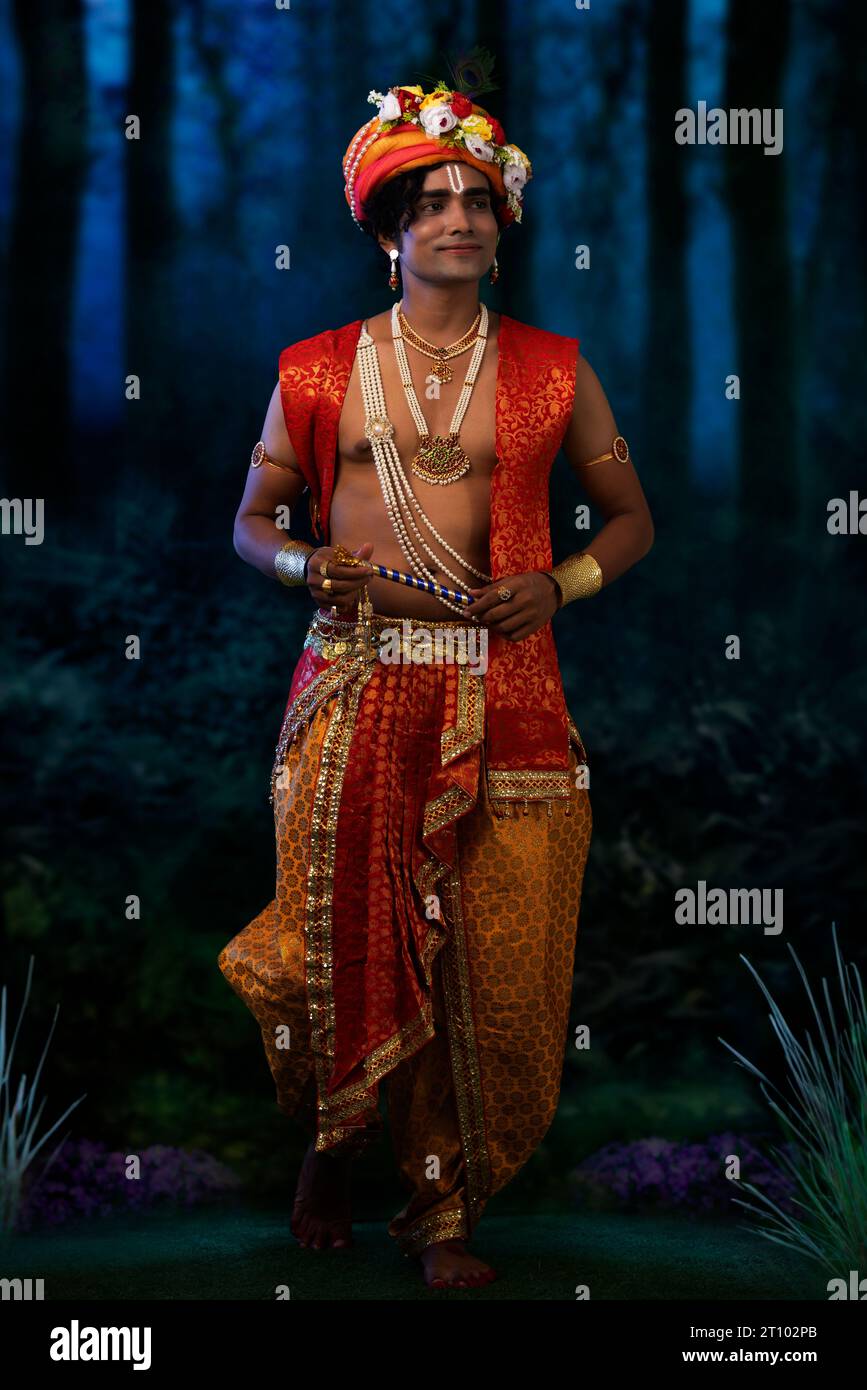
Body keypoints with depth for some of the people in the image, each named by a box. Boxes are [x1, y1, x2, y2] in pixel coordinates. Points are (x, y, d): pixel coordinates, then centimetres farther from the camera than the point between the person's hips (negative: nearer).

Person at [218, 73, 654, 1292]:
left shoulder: (552, 372, 8)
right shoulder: (320, 370, 8)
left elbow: (632, 516, 15)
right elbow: (253, 518, 15)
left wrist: (560, 586, -3)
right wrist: (302, 564, -6)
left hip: (501, 697, 0)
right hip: (352, 688, 0)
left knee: (488, 959, -1)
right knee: (344, 928, -1)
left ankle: (443, 1209, 13)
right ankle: (335, 1142, 29)